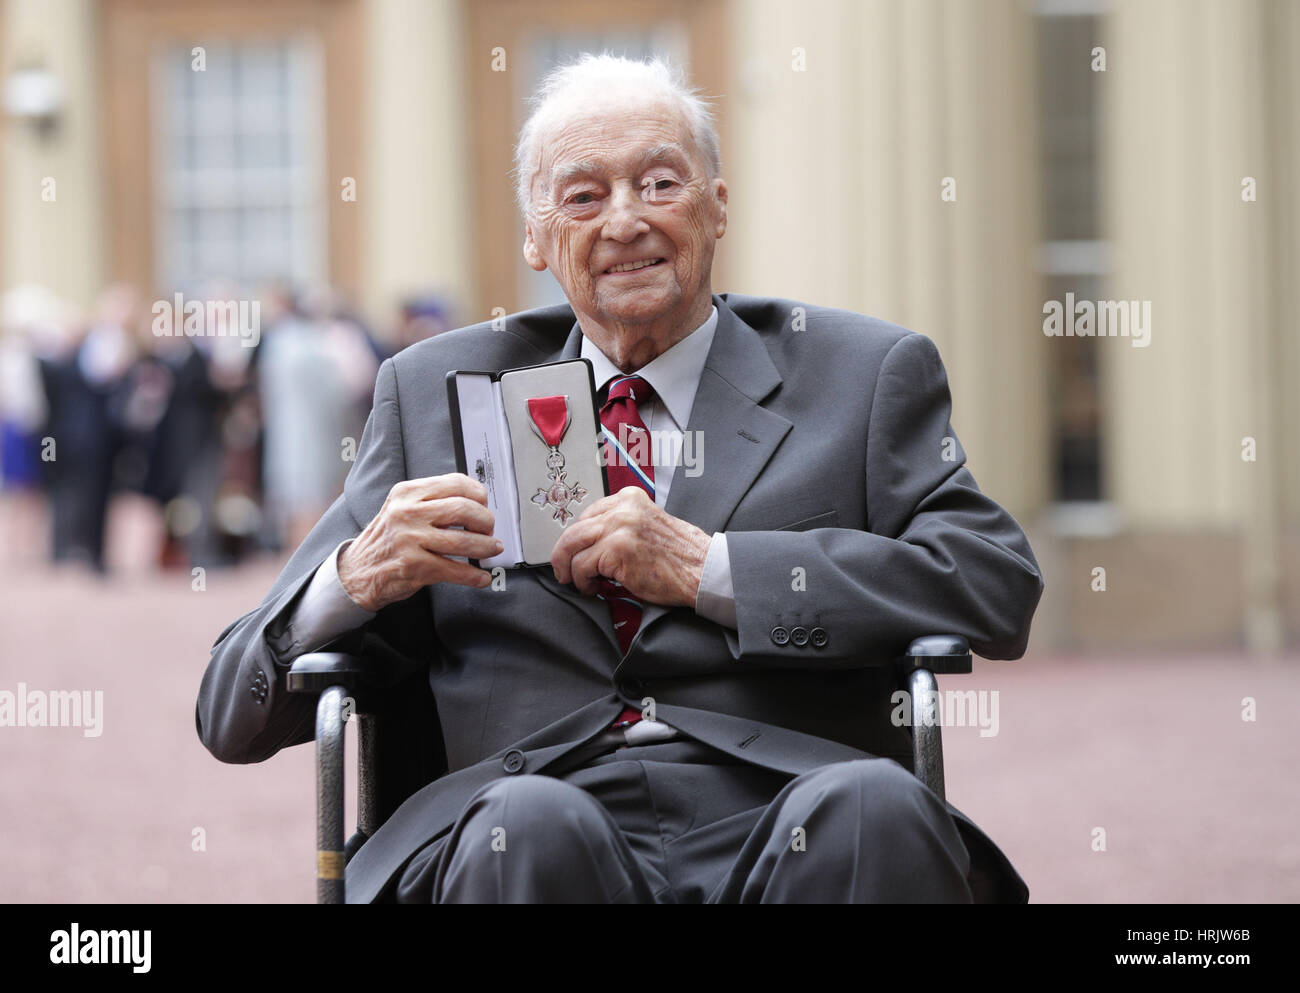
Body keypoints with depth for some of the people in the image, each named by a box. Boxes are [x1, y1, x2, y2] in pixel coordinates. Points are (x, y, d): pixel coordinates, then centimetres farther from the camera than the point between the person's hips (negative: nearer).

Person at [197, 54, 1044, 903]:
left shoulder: (864, 376, 18)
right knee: (527, 823, -36)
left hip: (787, 824, 0)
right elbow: (234, 722, 16)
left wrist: (706, 569, -7)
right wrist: (357, 576, -6)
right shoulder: (435, 394, 21)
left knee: (874, 805, -35)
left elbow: (1000, 586, -1)